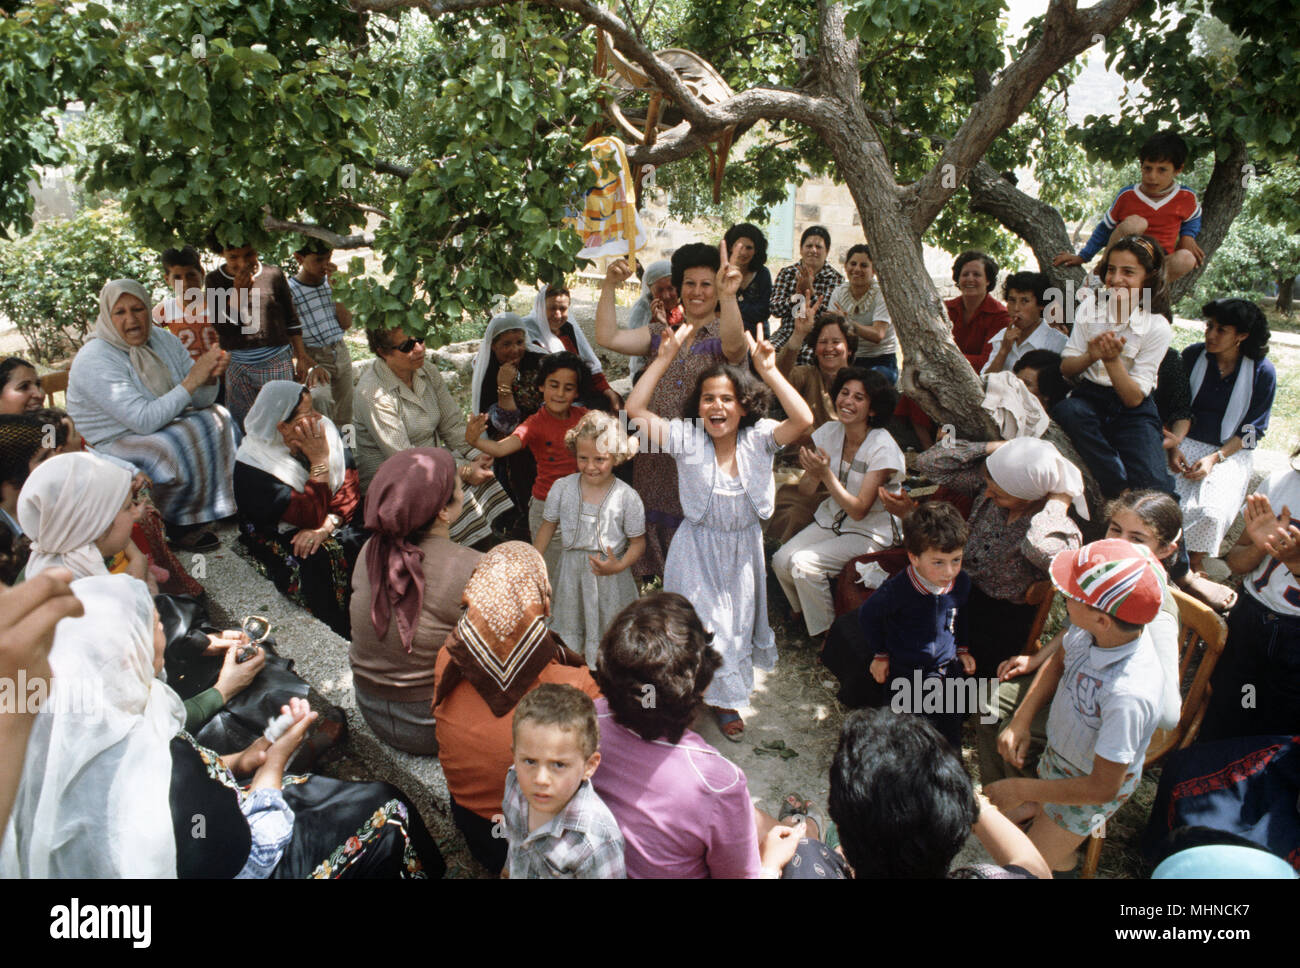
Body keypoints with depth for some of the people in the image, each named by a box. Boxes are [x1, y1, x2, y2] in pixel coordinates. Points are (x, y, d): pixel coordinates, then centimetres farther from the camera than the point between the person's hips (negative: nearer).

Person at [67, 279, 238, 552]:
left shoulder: (163, 340, -1)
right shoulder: (94, 362, -22)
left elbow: (201, 401, 0)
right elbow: (145, 421, -31)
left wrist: (210, 378, -23)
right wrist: (192, 380, -32)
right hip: (110, 444, -8)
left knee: (218, 420, -6)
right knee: (181, 449, -30)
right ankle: (174, 524, -6)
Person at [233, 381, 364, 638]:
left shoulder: (325, 429, -3)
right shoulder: (250, 467, -18)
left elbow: (350, 489, -5)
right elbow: (310, 515, -24)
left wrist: (326, 526, -21)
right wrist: (319, 461, -24)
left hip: (336, 526, 4)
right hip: (278, 538, -4)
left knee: (356, 545, -24)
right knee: (316, 564, -31)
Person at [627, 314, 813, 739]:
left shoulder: (758, 439, -12)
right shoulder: (687, 438, -15)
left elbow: (803, 420, -29)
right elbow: (635, 409, -24)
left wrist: (768, 370, -30)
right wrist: (666, 356, -27)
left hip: (743, 548, 3)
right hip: (697, 549, -2)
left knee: (737, 623, 19)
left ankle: (725, 698, 45)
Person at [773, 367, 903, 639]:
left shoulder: (883, 448, -21)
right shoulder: (829, 431, -5)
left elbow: (859, 511, -22)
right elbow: (806, 490, -3)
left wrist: (826, 473, -33)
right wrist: (813, 474, -27)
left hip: (870, 532, -5)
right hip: (831, 519, 6)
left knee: (804, 563, -23)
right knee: (781, 561, -15)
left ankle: (829, 633, -1)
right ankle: (804, 614, 14)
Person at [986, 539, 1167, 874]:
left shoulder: (1128, 694, -42)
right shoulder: (1090, 626, -24)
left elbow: (1103, 788, -29)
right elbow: (1059, 661, 1)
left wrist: (1022, 790, -20)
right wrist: (1020, 721, -8)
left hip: (1090, 789, -5)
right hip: (1056, 752, 6)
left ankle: (1066, 862, 35)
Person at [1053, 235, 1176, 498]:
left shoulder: (1158, 327, -5)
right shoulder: (1091, 306, 3)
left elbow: (1134, 398, -11)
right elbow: (1065, 368, 0)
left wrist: (1112, 359, -25)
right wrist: (1091, 356, -21)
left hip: (1133, 414, -2)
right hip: (1088, 398, 3)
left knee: (1154, 486, -29)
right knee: (1066, 410, -37)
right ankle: (1123, 494, -26)